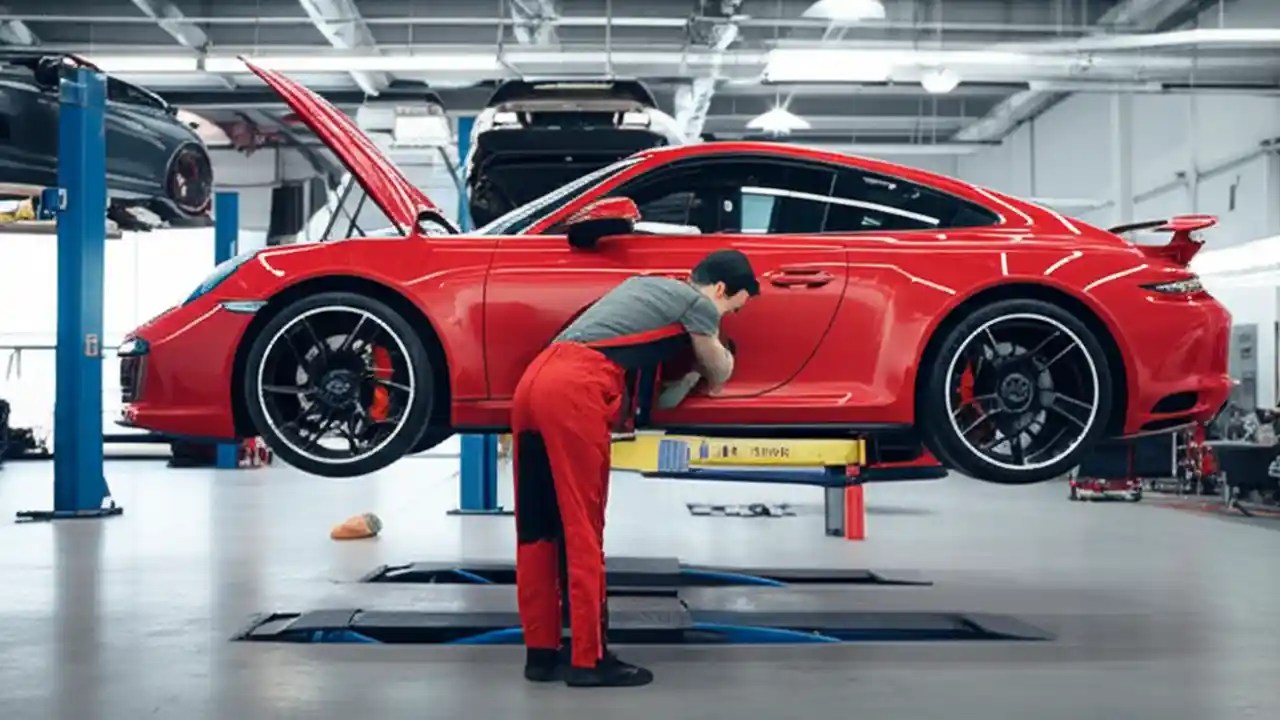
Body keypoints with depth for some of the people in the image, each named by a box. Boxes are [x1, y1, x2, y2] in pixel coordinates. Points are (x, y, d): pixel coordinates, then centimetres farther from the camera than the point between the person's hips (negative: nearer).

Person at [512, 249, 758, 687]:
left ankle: (541, 652, 16)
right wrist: (721, 360, 44)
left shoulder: (645, 284, 30)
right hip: (576, 391, -8)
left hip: (536, 379, 8)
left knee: (535, 530, 10)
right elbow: (718, 375, 23)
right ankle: (588, 659, 0)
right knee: (582, 530, -4)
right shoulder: (698, 304, 8)